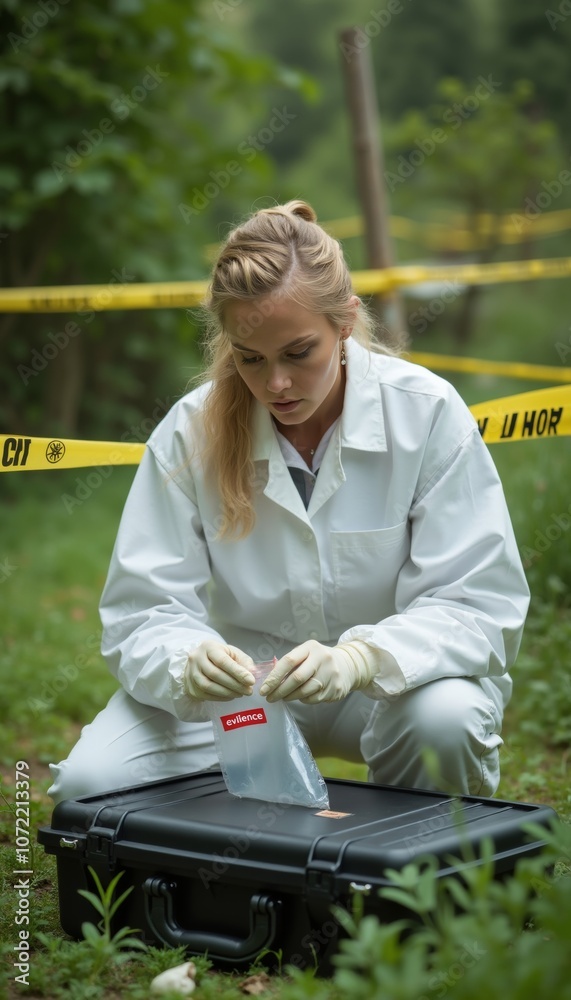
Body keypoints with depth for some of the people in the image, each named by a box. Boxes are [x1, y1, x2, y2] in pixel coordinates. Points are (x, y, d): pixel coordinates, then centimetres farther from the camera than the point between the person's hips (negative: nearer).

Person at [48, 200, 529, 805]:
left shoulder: (427, 413, -16)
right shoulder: (189, 432, -11)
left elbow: (479, 606, -17)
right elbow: (142, 612, -11)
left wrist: (360, 659, -37)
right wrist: (187, 663, -37)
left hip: (395, 681, -1)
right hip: (245, 685, 2)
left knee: (445, 718, -37)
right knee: (88, 781, -22)